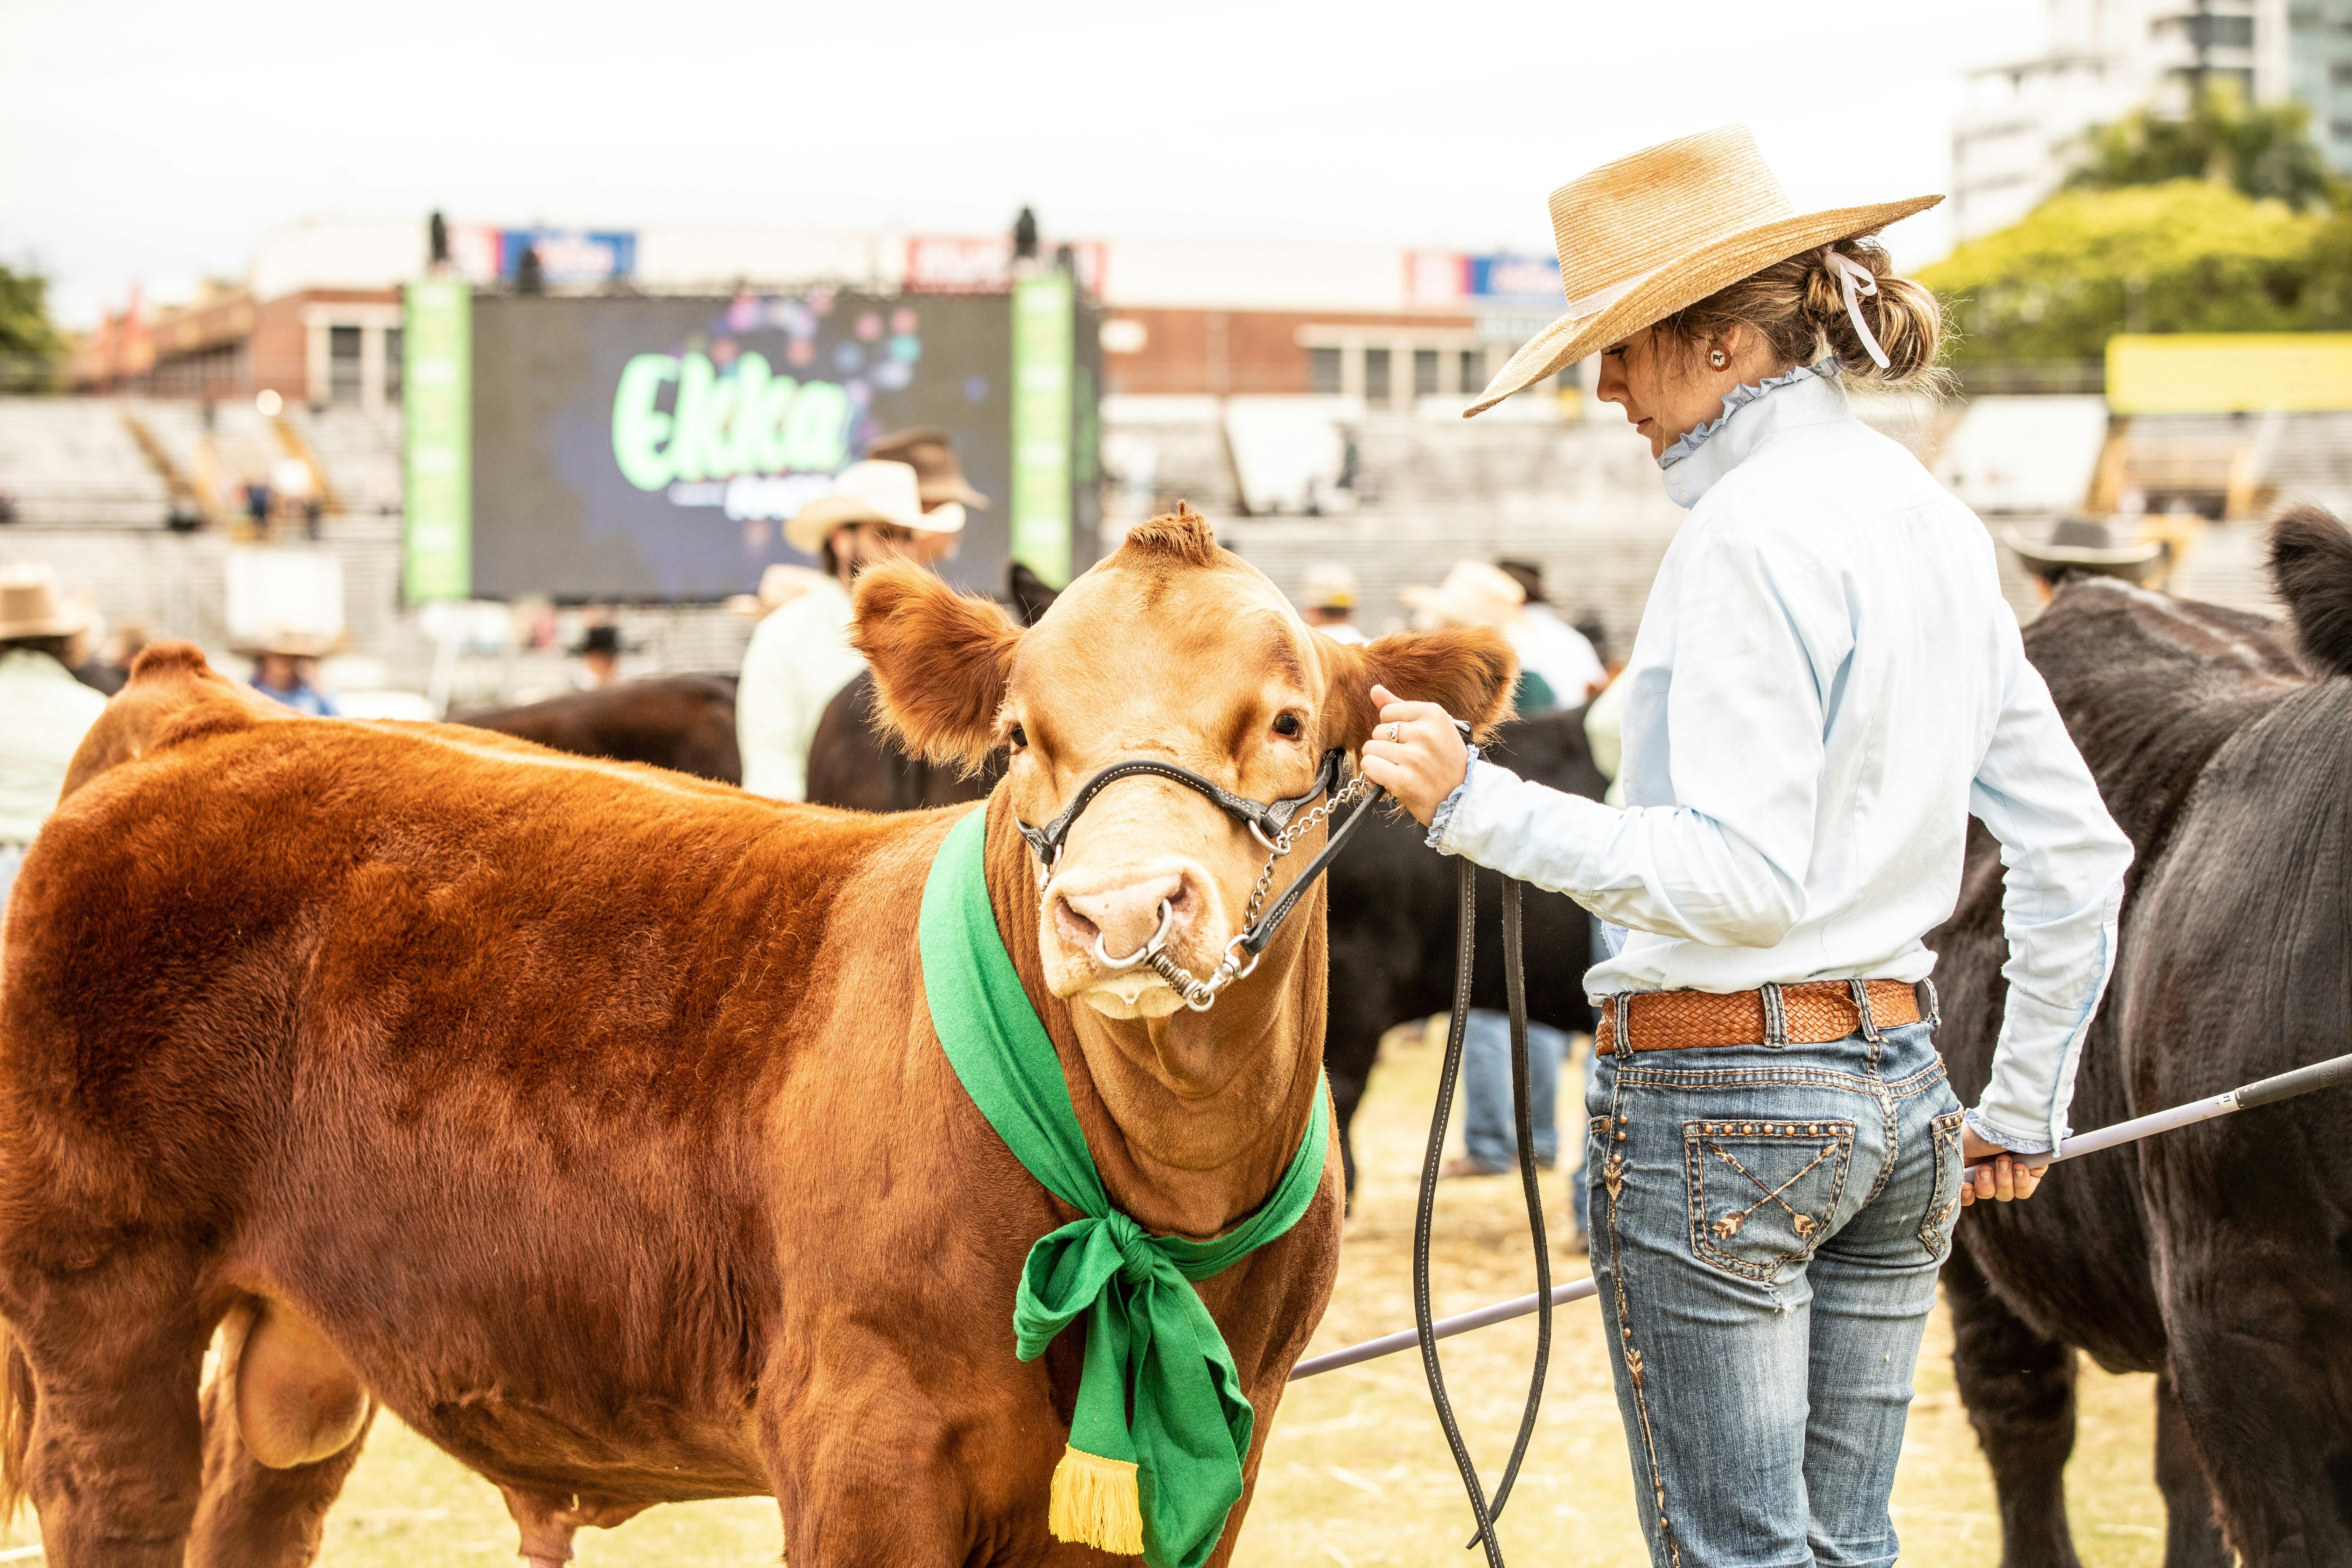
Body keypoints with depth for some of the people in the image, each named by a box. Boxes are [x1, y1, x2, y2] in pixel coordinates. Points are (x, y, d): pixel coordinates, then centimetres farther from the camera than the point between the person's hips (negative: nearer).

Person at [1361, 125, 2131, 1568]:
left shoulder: (1748, 538, -15)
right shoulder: (1931, 519, 12)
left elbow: (1741, 878, -22)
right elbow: (2077, 850, 15)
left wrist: (1476, 802, -22)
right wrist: (2025, 1108, 21)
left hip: (1721, 1096, -9)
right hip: (1898, 1083, 9)